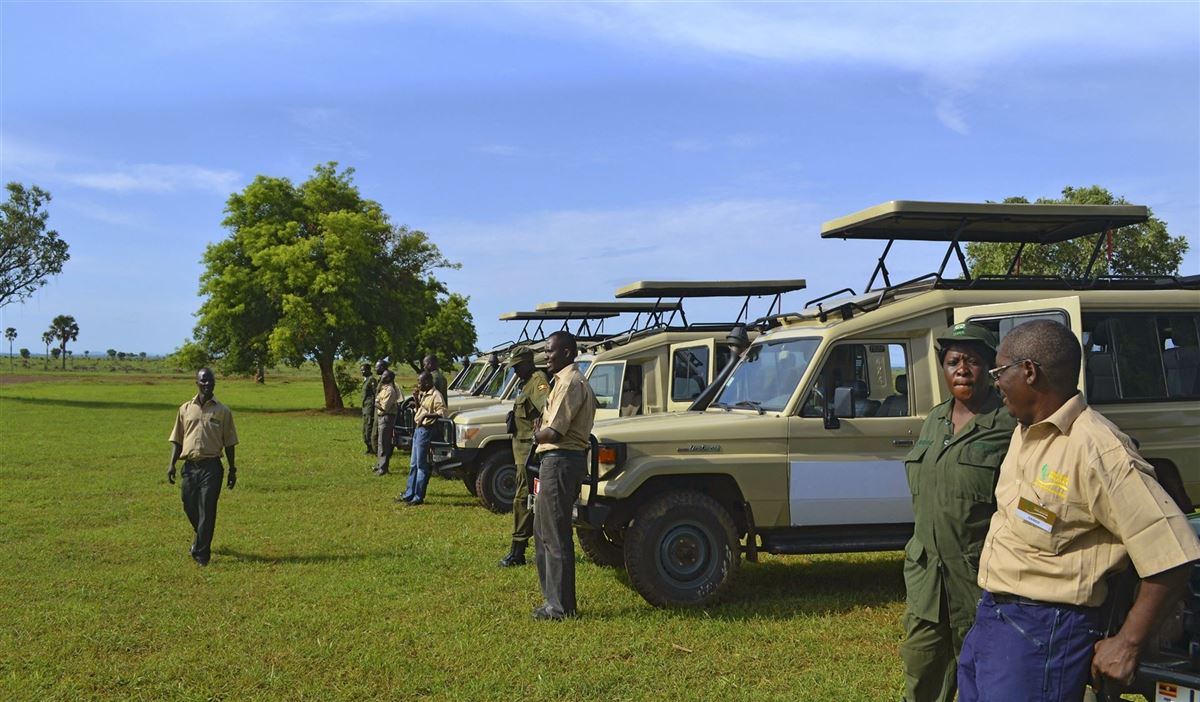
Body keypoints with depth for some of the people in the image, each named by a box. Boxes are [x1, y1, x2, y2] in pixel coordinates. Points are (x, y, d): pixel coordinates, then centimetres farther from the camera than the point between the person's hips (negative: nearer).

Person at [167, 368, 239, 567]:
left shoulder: (222, 411, 2)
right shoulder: (185, 409, 7)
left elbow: (229, 443, 5)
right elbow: (177, 440, 10)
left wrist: (232, 470, 5)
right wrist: (172, 465, 0)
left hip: (211, 467, -2)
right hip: (190, 466, 3)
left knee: (207, 511, -3)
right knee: (189, 507, 10)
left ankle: (201, 553, 5)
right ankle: (201, 536, 40)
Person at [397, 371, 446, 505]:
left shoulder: (435, 396, -15)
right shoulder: (423, 394, 13)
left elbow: (442, 413, -22)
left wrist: (426, 415, -27)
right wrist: (416, 399, 8)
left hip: (425, 431, -10)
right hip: (418, 429, 10)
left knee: (421, 465, -3)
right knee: (414, 464, 15)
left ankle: (419, 497, 3)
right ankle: (409, 494, 22)